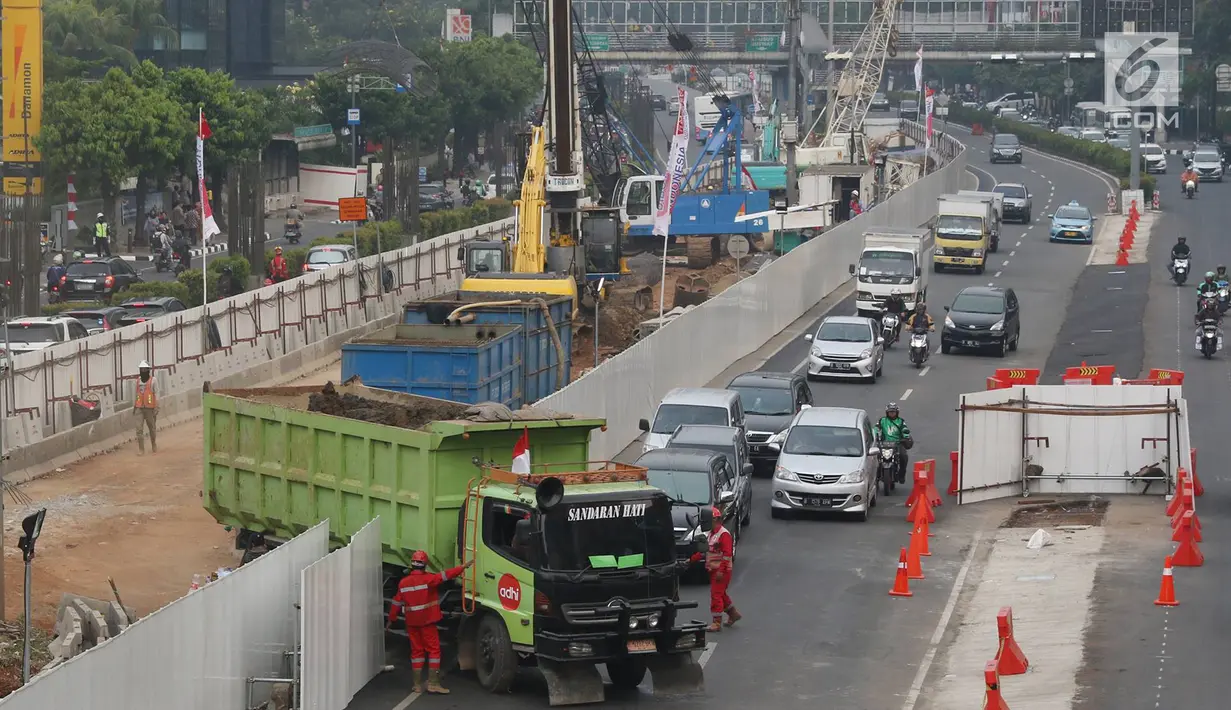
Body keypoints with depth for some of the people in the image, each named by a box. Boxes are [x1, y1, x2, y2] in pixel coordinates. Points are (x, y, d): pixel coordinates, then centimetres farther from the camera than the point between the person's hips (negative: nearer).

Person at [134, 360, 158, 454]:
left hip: (150, 408, -3)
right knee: (139, 428, -7)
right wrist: (134, 406, 14)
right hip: (139, 408, 3)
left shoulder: (152, 380, -5)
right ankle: (141, 449, -5)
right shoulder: (138, 381, 8)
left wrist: (156, 408, -11)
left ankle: (154, 445, 29)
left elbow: (156, 394, -5)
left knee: (152, 428, 10)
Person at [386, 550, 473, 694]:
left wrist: (391, 619, 19)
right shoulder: (428, 579, -12)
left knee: (417, 651, 10)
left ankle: (417, 684, 10)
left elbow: (397, 603, 8)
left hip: (412, 623, 5)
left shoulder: (403, 583, 3)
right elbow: (446, 575, -18)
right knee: (433, 650, 0)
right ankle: (433, 683, -8)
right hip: (427, 622, -5)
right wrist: (463, 567, -14)